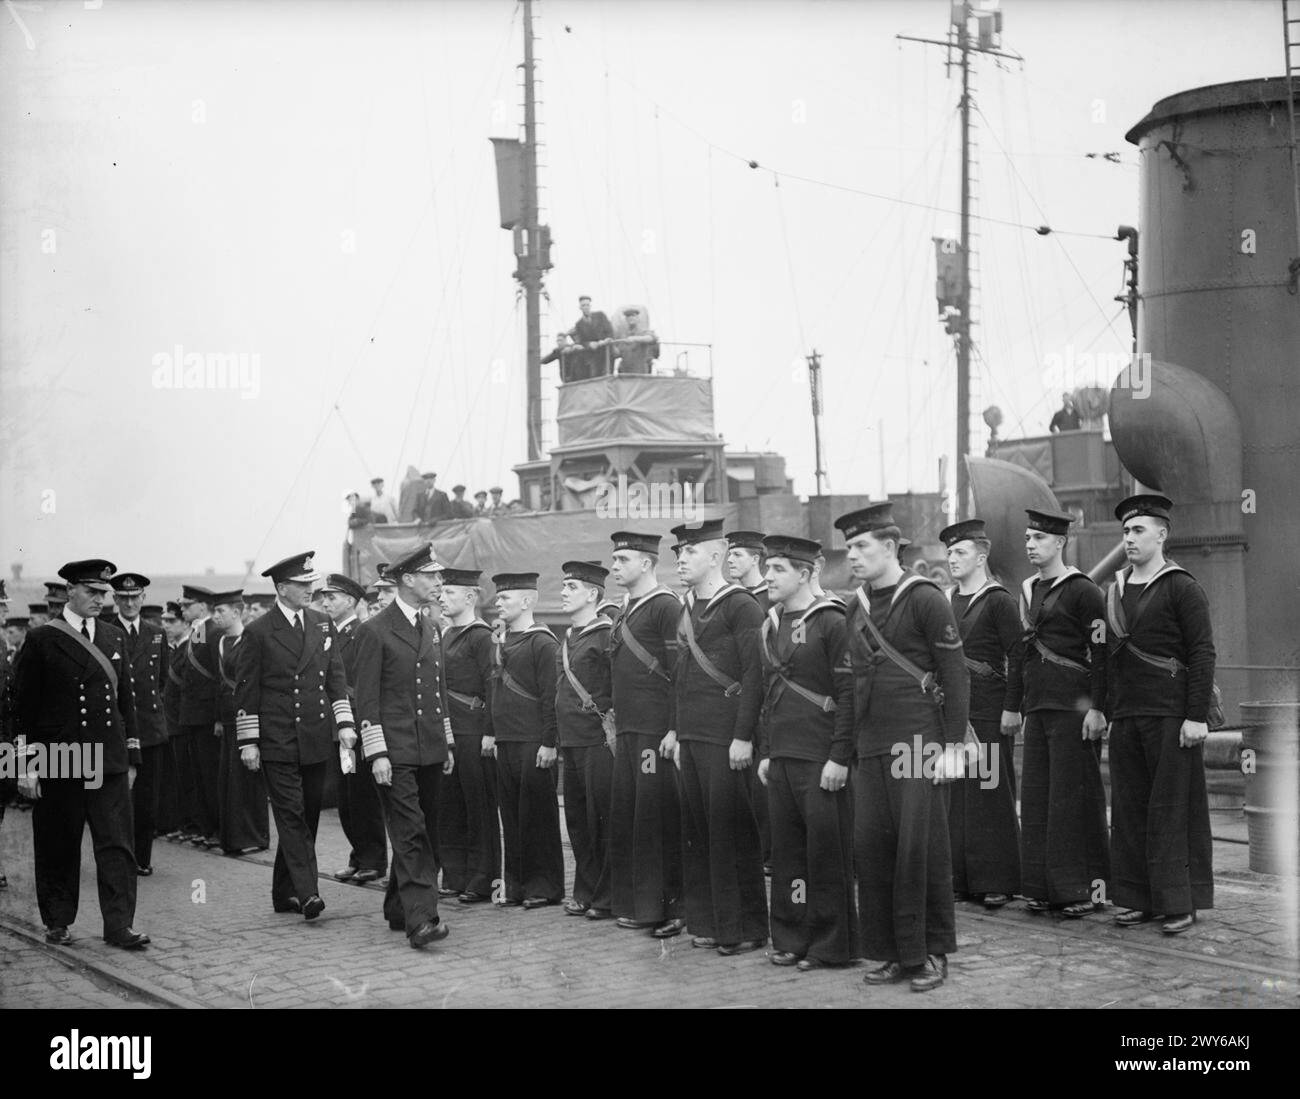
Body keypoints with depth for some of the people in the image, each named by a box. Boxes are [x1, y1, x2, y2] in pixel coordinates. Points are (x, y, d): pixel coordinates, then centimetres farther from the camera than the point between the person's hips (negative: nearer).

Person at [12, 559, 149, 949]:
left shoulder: (115, 638, 11)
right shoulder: (42, 640, -2)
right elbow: (23, 707, -3)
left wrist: (131, 756, 12)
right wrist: (26, 765, -7)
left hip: (109, 761, 3)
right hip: (58, 763, -3)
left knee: (117, 845, -3)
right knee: (58, 849, 7)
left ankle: (119, 925, -1)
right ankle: (58, 922, 21)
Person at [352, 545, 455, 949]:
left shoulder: (432, 628, 16)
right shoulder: (375, 632, -7)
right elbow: (366, 699, -8)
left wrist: (448, 744, 19)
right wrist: (376, 753, -13)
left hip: (431, 751, 7)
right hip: (395, 753, -7)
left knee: (424, 835, 10)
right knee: (411, 835, -12)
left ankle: (399, 908, 23)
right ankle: (421, 919, -16)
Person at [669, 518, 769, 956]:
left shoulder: (740, 606, -9)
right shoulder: (687, 610, 16)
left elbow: (754, 674, -14)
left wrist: (743, 737, -17)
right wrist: (678, 732, 18)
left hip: (725, 739, -8)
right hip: (691, 738, 8)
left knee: (731, 832, -3)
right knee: (697, 832, 10)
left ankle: (744, 929, 5)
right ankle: (708, 923, 18)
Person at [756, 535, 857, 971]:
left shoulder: (831, 621, -8)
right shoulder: (770, 625, 15)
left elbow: (848, 693, -12)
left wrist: (839, 757, -15)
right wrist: (765, 752, 16)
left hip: (821, 758, -7)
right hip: (781, 757, 7)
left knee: (826, 849, 0)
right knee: (786, 849, 9)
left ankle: (830, 945, 8)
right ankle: (790, 939, 17)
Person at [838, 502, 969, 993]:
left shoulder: (925, 598, -6)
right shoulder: (856, 607, 13)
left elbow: (954, 676, -7)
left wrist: (951, 746, -11)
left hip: (918, 741, -6)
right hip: (870, 746, 6)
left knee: (921, 846, -2)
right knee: (870, 846, 3)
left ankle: (932, 953, 10)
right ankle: (896, 953, 13)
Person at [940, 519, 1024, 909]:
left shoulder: (998, 600, -5)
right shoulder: (946, 600, 15)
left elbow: (1017, 656, -9)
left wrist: (1012, 708, -13)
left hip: (989, 712, -6)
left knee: (991, 794, -3)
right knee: (955, 794, 6)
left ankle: (997, 883, 2)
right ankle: (962, 878, 12)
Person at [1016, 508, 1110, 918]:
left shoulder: (1083, 591, -7)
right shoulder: (1028, 591, 17)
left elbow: (1101, 654, -10)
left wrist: (1096, 709, -16)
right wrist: (1017, 706, 18)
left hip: (1073, 707, -8)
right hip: (1037, 707, 8)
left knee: (1074, 797, -5)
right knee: (1036, 797, 6)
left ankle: (1086, 889, 2)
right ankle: (1044, 888, 12)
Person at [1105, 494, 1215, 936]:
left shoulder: (1182, 588, -4)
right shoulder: (1114, 591, 16)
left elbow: (1203, 654, -9)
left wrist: (1197, 716, -15)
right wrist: (1101, 709, 15)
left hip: (1170, 717, -6)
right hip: (1125, 718, 6)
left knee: (1172, 809, -3)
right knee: (1128, 810, 6)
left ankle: (1180, 903, 2)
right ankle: (1138, 899, 13)